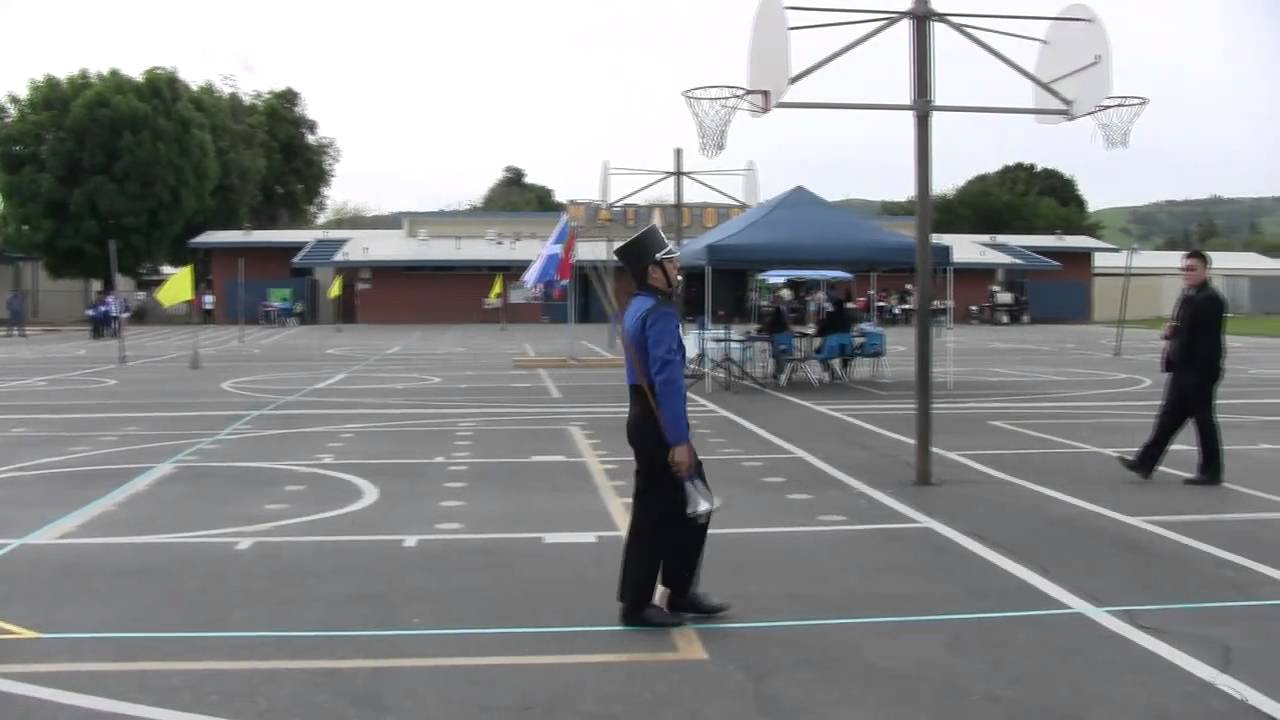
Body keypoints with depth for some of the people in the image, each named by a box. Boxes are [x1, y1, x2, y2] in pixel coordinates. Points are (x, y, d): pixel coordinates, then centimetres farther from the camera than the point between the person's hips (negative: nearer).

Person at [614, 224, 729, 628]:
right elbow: (667, 378, -25)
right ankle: (637, 605, 11)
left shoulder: (638, 307, 12)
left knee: (689, 506, 16)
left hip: (646, 417, 10)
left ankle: (680, 593, 24)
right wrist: (679, 441, -25)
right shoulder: (659, 312, -19)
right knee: (654, 513, 0)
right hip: (658, 423, -10)